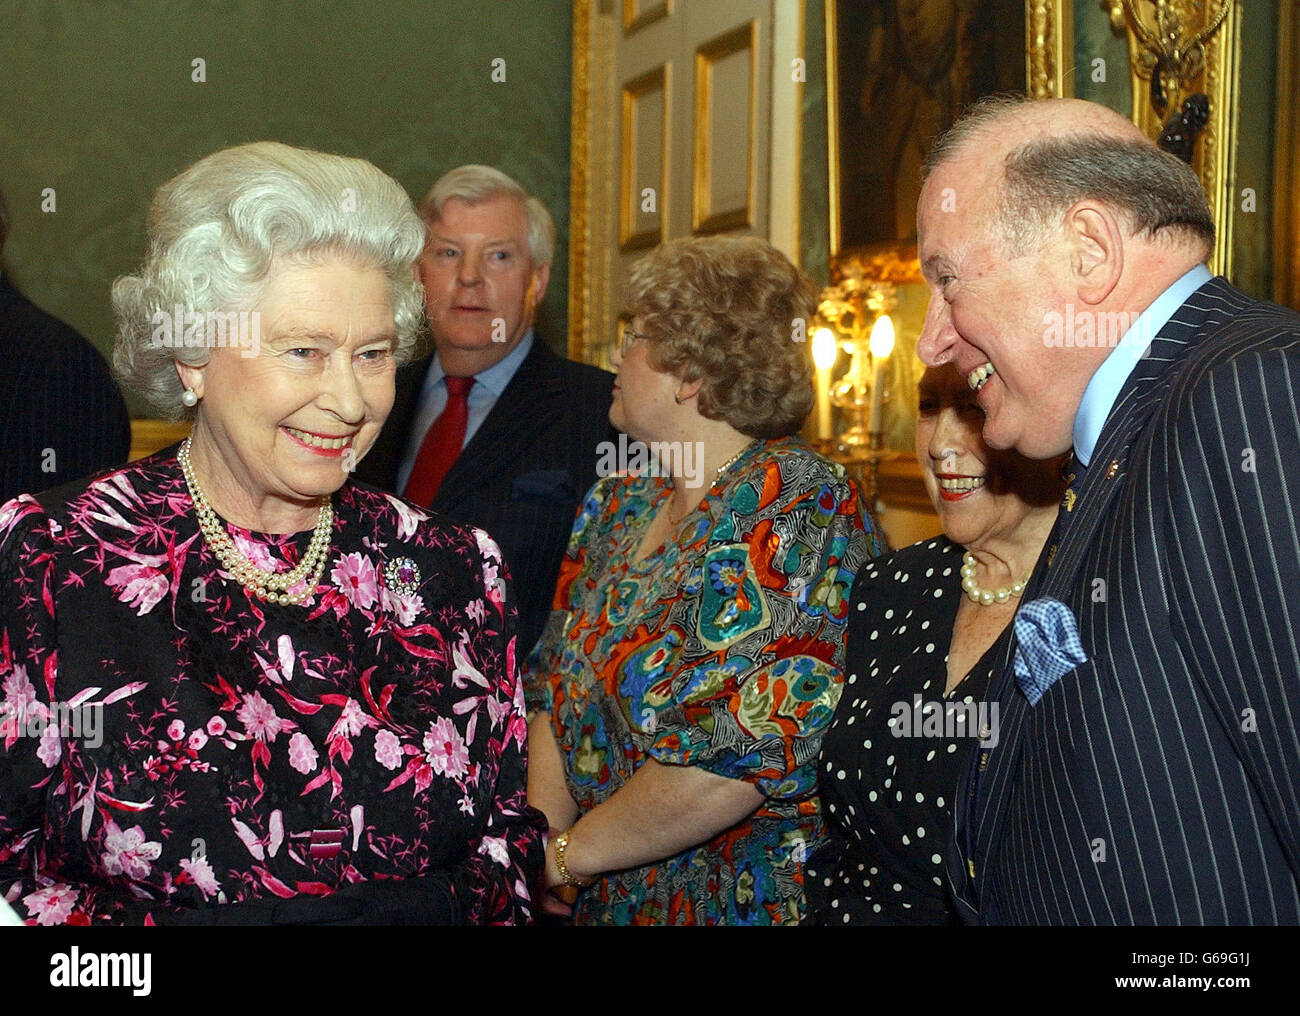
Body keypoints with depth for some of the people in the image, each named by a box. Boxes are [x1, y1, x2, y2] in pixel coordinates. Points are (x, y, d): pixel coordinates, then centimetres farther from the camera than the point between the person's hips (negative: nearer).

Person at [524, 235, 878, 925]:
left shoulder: (798, 507, -19)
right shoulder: (618, 504, 5)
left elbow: (739, 755, -26)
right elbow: (554, 684, 9)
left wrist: (567, 855, -16)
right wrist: (541, 830, -8)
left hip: (754, 893, -6)